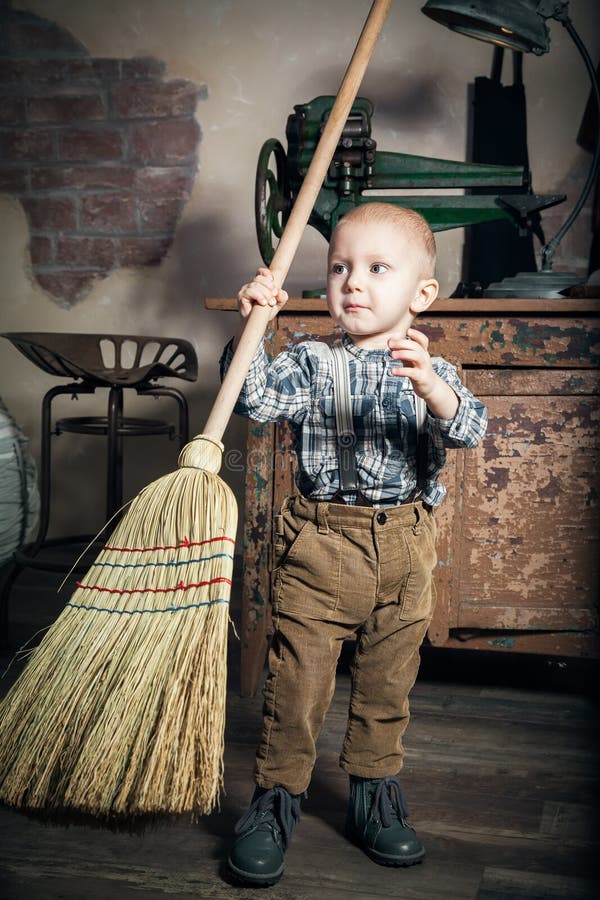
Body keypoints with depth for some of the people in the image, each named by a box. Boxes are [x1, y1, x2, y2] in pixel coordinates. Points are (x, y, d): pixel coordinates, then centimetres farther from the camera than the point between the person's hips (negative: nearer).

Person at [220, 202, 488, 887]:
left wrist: (432, 388, -36)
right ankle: (275, 800, 19)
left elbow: (470, 429, -17)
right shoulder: (310, 363, -1)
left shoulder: (431, 371, 1)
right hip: (319, 545, -2)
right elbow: (258, 398, -17)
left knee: (387, 684, 15)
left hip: (404, 550, 2)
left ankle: (374, 795, 33)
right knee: (297, 681, 3)